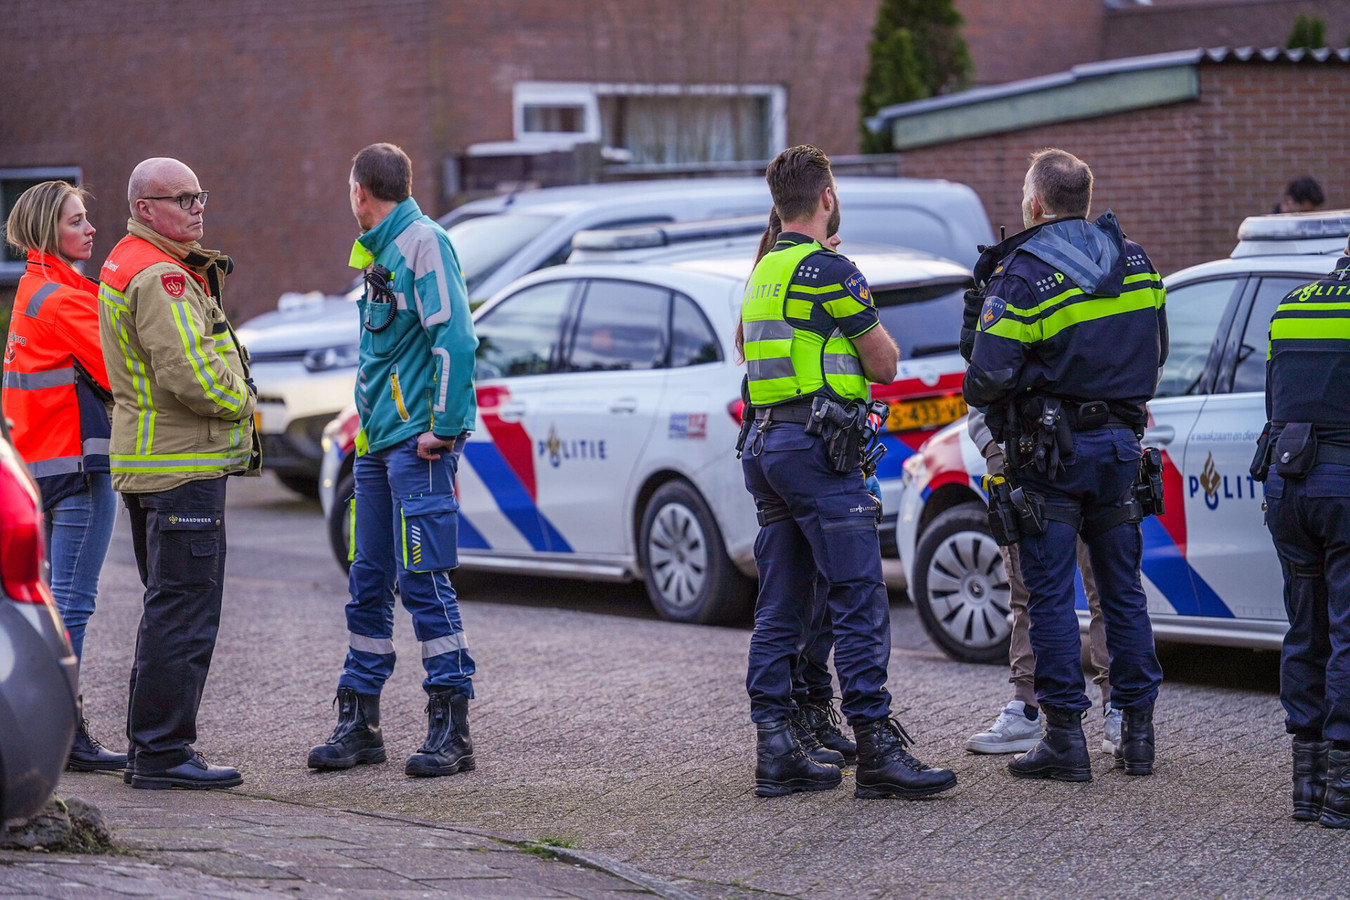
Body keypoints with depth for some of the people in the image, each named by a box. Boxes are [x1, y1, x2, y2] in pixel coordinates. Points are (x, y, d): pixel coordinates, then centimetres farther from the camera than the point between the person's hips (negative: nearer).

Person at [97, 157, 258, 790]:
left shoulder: (125, 265, 18)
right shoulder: (159, 276, -16)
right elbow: (192, 375, -23)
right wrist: (242, 401, -7)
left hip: (147, 466, 11)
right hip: (183, 465, -11)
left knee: (168, 608, 17)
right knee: (184, 612, -9)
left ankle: (148, 749, 22)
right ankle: (163, 754, -7)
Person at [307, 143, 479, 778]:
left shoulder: (422, 241, -10)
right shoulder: (379, 251, 19)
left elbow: (455, 338, -18)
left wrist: (444, 429, -20)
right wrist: (367, 428, 17)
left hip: (417, 443, -9)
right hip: (377, 441, 9)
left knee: (425, 582, -9)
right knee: (370, 583, 11)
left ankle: (451, 730, -4)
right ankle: (359, 724, 18)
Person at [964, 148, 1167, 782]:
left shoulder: (1022, 274, -14)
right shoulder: (1135, 262, 6)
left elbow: (988, 377, -18)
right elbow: (1154, 354, 16)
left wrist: (974, 390, 4)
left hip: (1050, 450, -6)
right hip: (1120, 443, 6)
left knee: (1050, 594, 0)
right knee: (1123, 591, 12)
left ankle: (1065, 738, 1)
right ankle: (1137, 732, 14)